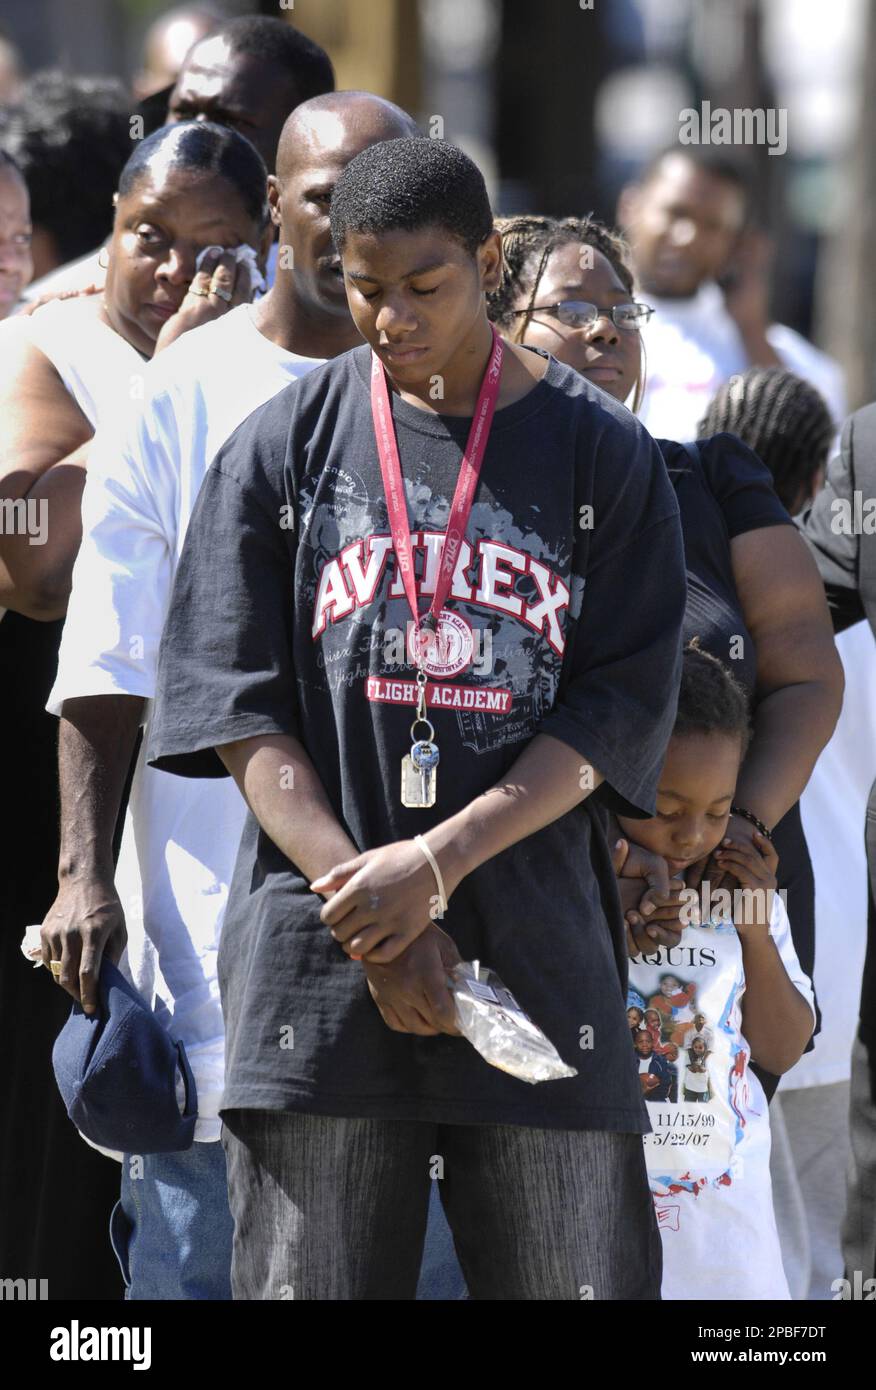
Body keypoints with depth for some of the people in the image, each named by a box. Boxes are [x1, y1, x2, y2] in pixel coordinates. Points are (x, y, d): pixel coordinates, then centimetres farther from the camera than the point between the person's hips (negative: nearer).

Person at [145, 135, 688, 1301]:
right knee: (310, 1286, -1)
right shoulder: (282, 446, 7)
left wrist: (435, 865, -13)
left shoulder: (601, 453, 7)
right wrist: (374, 920, -9)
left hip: (536, 953, 0)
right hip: (316, 968, 0)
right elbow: (240, 708, 2)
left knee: (577, 1283, -2)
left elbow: (613, 713, 1)